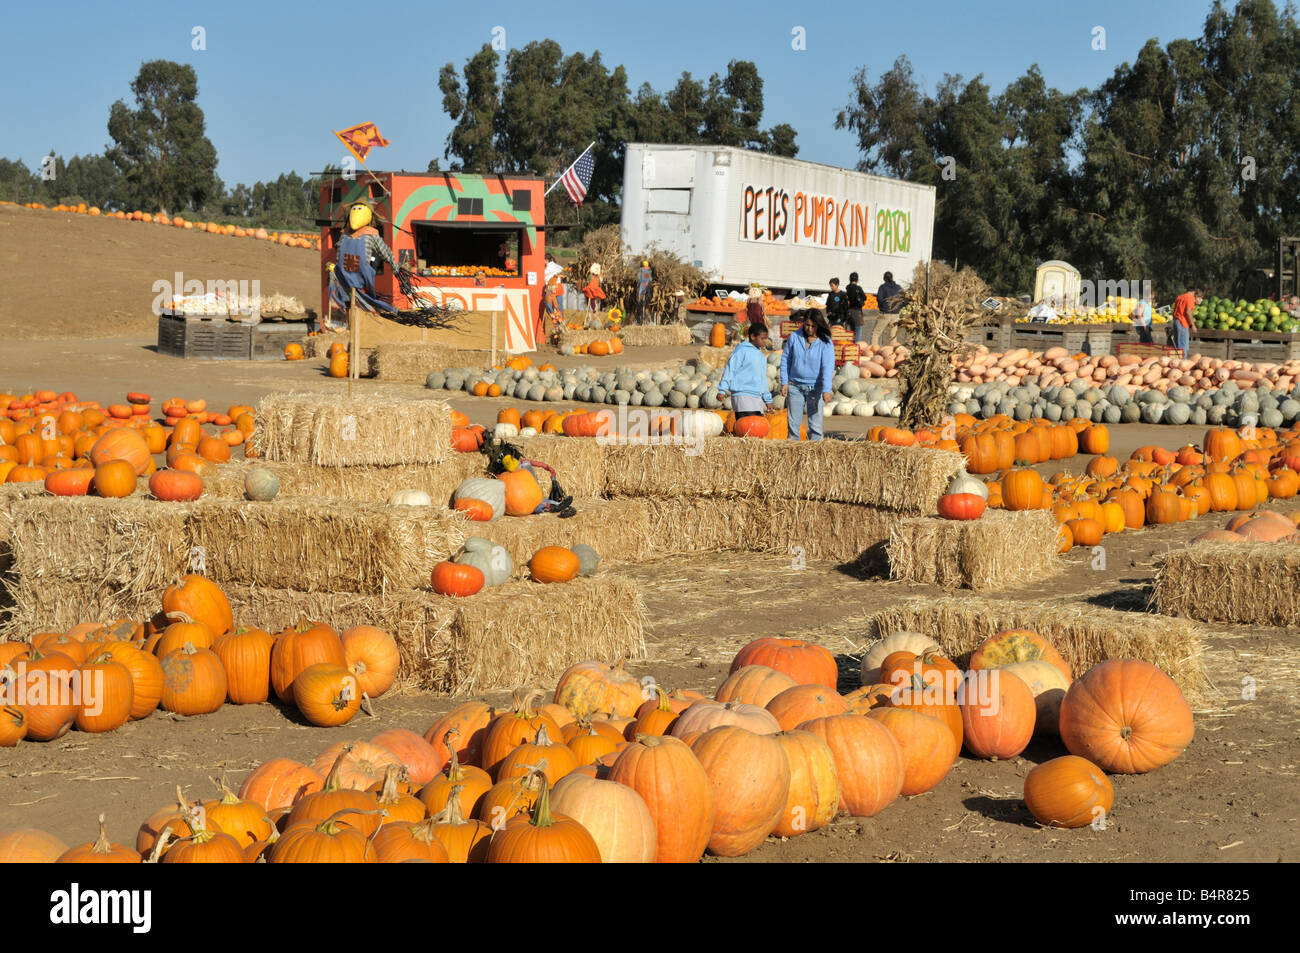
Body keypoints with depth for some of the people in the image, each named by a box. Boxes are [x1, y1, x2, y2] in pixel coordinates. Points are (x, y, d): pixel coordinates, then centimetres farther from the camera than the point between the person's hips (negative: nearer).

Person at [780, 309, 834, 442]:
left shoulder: (825, 342, -9)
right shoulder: (794, 337, -3)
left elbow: (828, 367, -16)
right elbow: (785, 359, 7)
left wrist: (826, 391, -25)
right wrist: (784, 382, 2)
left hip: (815, 387, -2)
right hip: (795, 386, 2)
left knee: (815, 423, -2)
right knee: (793, 422, 5)